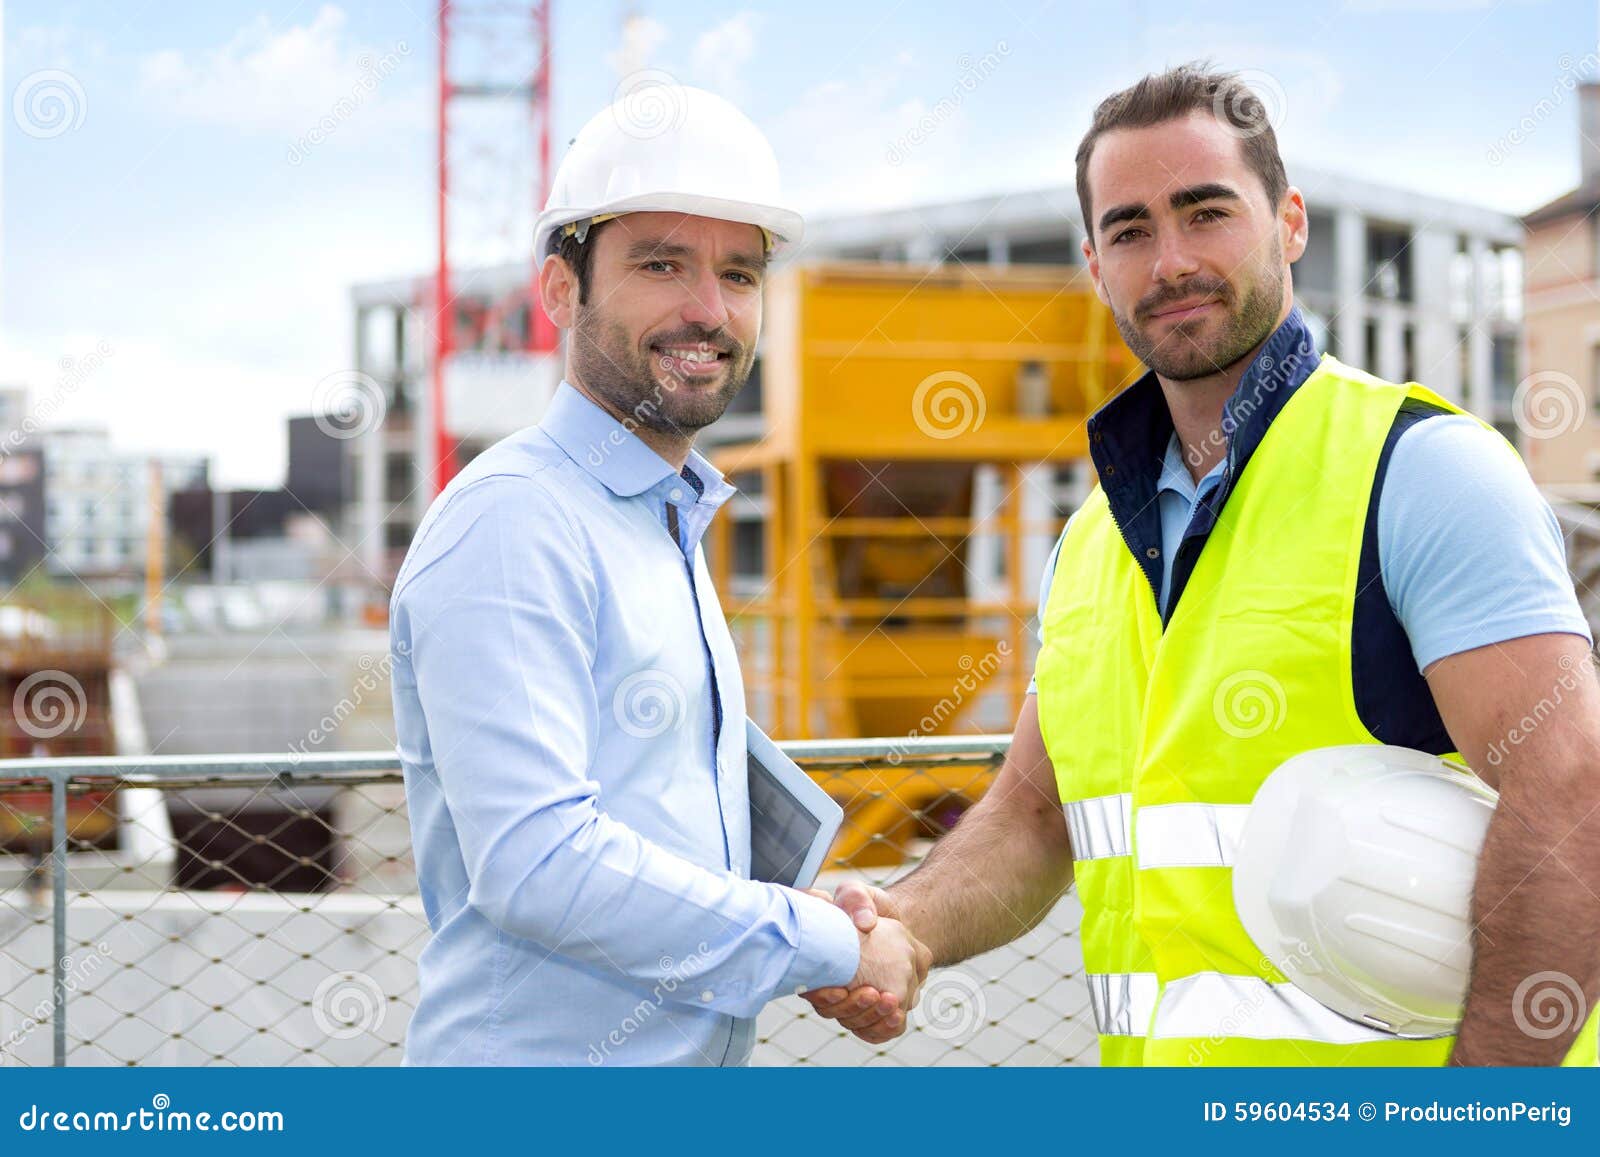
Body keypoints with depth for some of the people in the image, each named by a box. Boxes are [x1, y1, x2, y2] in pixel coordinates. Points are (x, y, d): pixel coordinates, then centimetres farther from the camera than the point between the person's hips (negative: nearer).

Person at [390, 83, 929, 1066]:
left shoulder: (670, 525, 14)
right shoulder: (511, 522, -15)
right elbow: (534, 861, -23)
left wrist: (821, 923, 1)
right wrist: (829, 947, -16)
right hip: (541, 1064, -8)